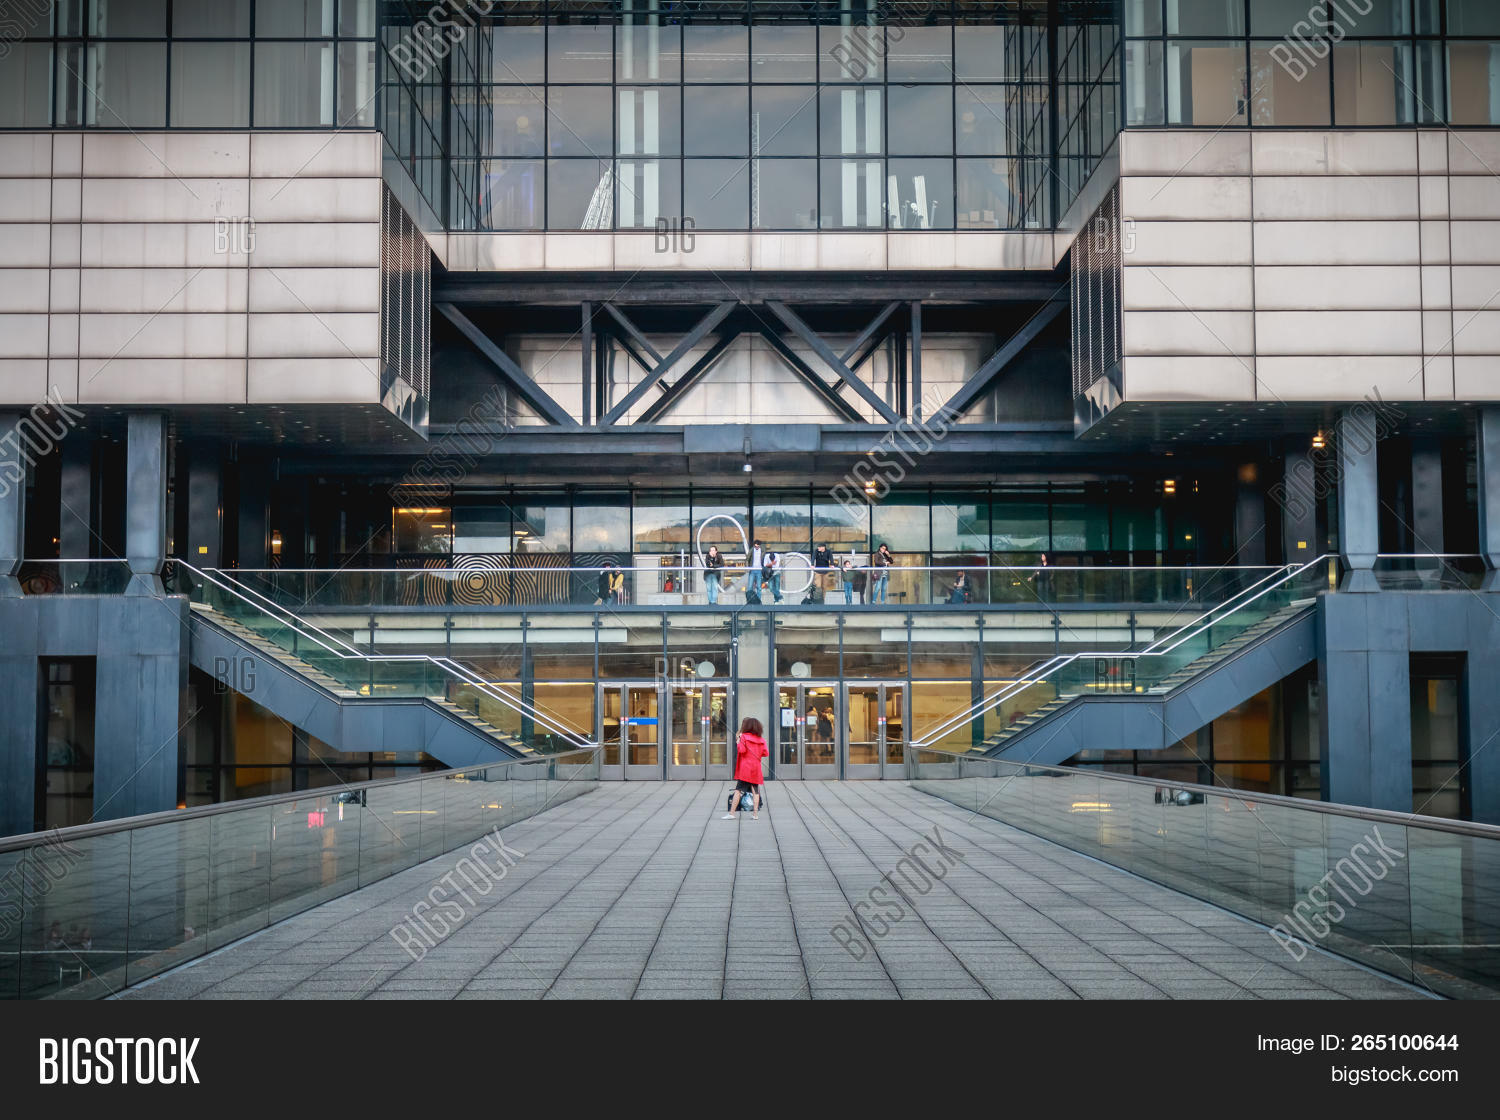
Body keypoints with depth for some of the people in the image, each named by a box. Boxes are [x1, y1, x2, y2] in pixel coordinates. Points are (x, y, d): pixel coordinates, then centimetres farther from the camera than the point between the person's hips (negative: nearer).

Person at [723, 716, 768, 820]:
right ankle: (755, 814, 2)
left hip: (745, 769, -4)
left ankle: (732, 813, -4)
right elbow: (766, 753, 5)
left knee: (738, 790, -2)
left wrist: (738, 743, 2)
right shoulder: (761, 739, 8)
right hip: (756, 769, 4)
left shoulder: (744, 736, -5)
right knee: (755, 791, 5)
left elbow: (742, 750, -16)